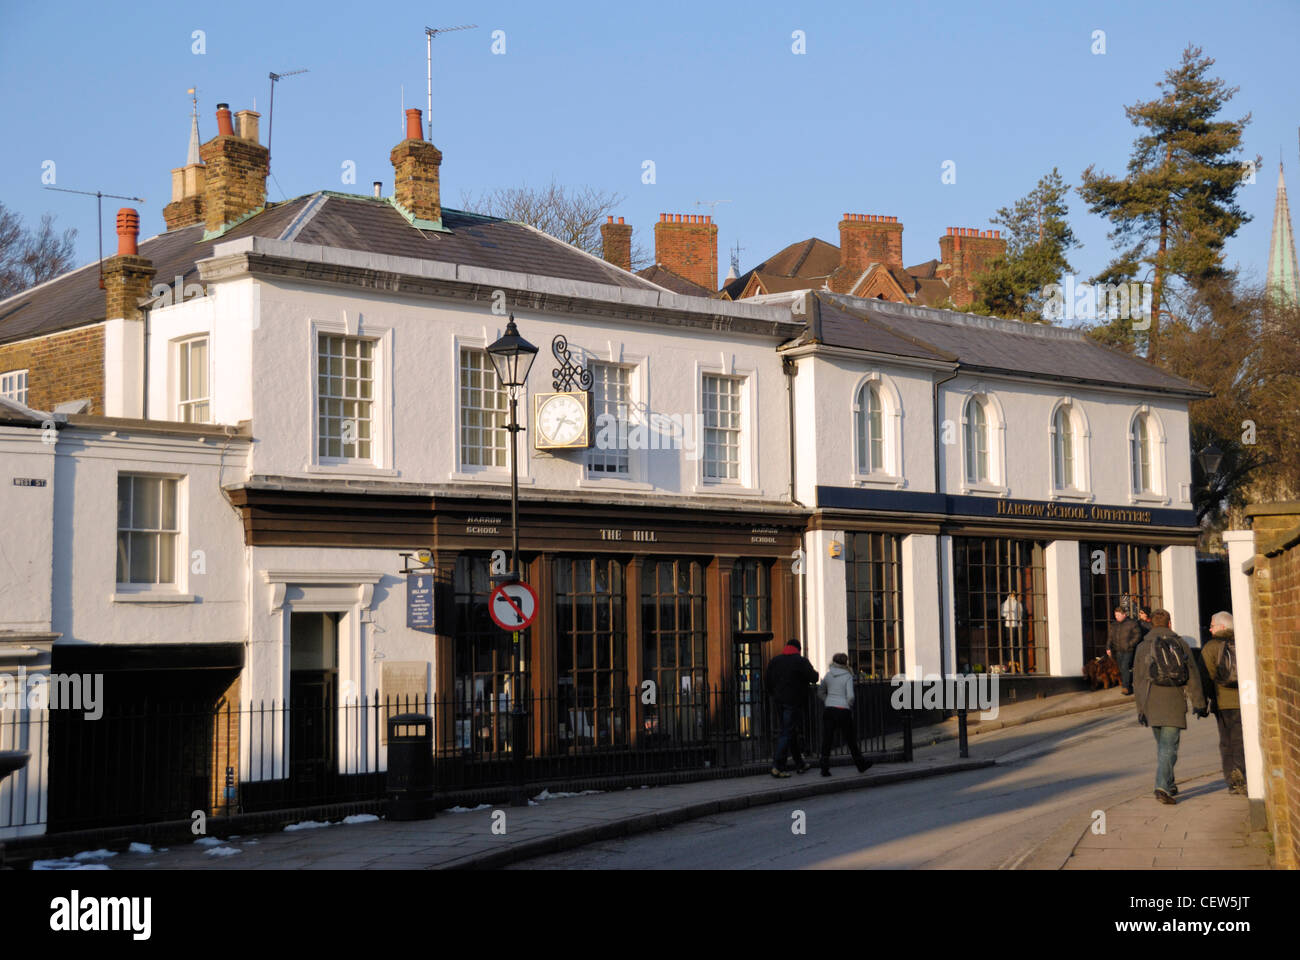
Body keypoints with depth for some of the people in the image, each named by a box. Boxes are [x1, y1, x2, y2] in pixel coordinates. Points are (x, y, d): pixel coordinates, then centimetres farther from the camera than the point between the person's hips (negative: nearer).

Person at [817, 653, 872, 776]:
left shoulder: (828, 675, 7)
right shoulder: (847, 676, -3)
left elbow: (820, 692, 17)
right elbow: (850, 696, -12)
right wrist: (849, 706, 5)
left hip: (829, 710, 2)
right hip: (843, 710, -2)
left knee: (827, 740, 2)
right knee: (851, 739, 12)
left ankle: (825, 768, -5)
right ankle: (860, 765, 25)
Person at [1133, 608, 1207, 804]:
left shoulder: (1143, 647, 2)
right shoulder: (1180, 644, 3)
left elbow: (1138, 681, 3)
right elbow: (1193, 676, -1)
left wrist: (1141, 709, 10)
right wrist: (1199, 704, 2)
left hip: (1152, 704, 2)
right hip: (1175, 703, -1)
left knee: (1162, 744, 19)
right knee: (1169, 746, -4)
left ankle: (1169, 784, 25)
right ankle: (1162, 787, -18)